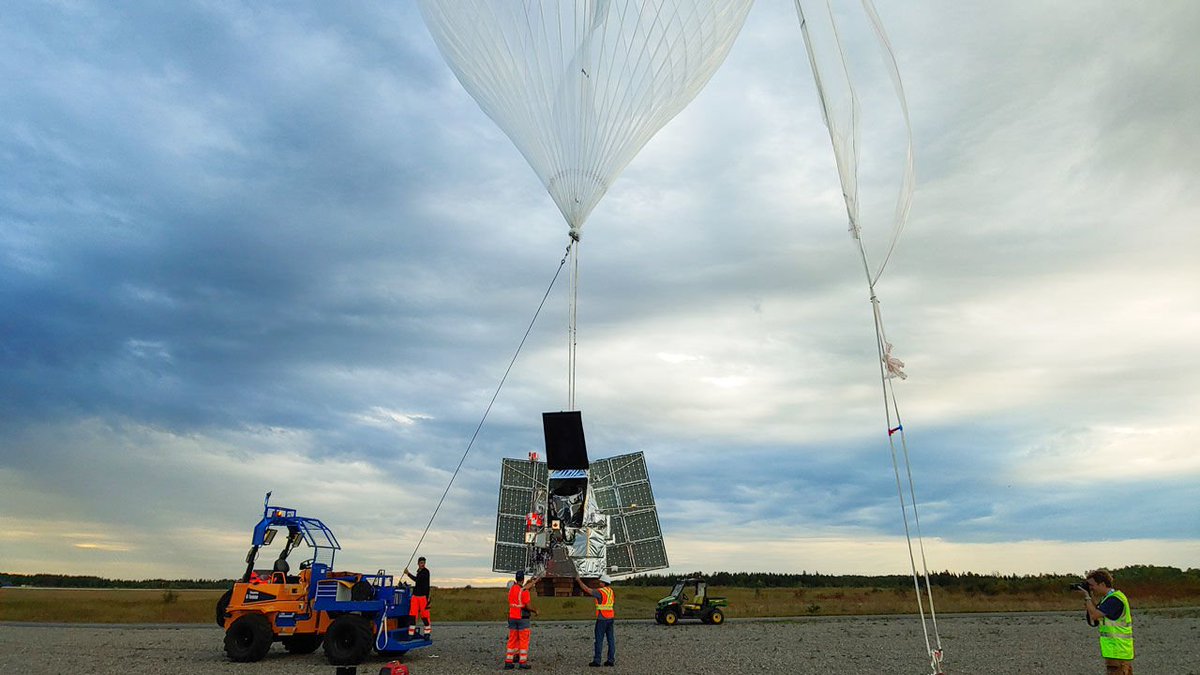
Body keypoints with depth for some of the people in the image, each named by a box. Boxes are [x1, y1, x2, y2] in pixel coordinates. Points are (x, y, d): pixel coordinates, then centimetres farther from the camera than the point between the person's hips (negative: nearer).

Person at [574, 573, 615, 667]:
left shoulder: (600, 591, -14)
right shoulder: (611, 591, 9)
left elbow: (587, 589, -12)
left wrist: (579, 580, -5)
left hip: (602, 618, -7)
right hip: (610, 618, 7)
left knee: (599, 639, -2)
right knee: (611, 639, 8)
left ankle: (597, 660, 1)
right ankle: (611, 660, 10)